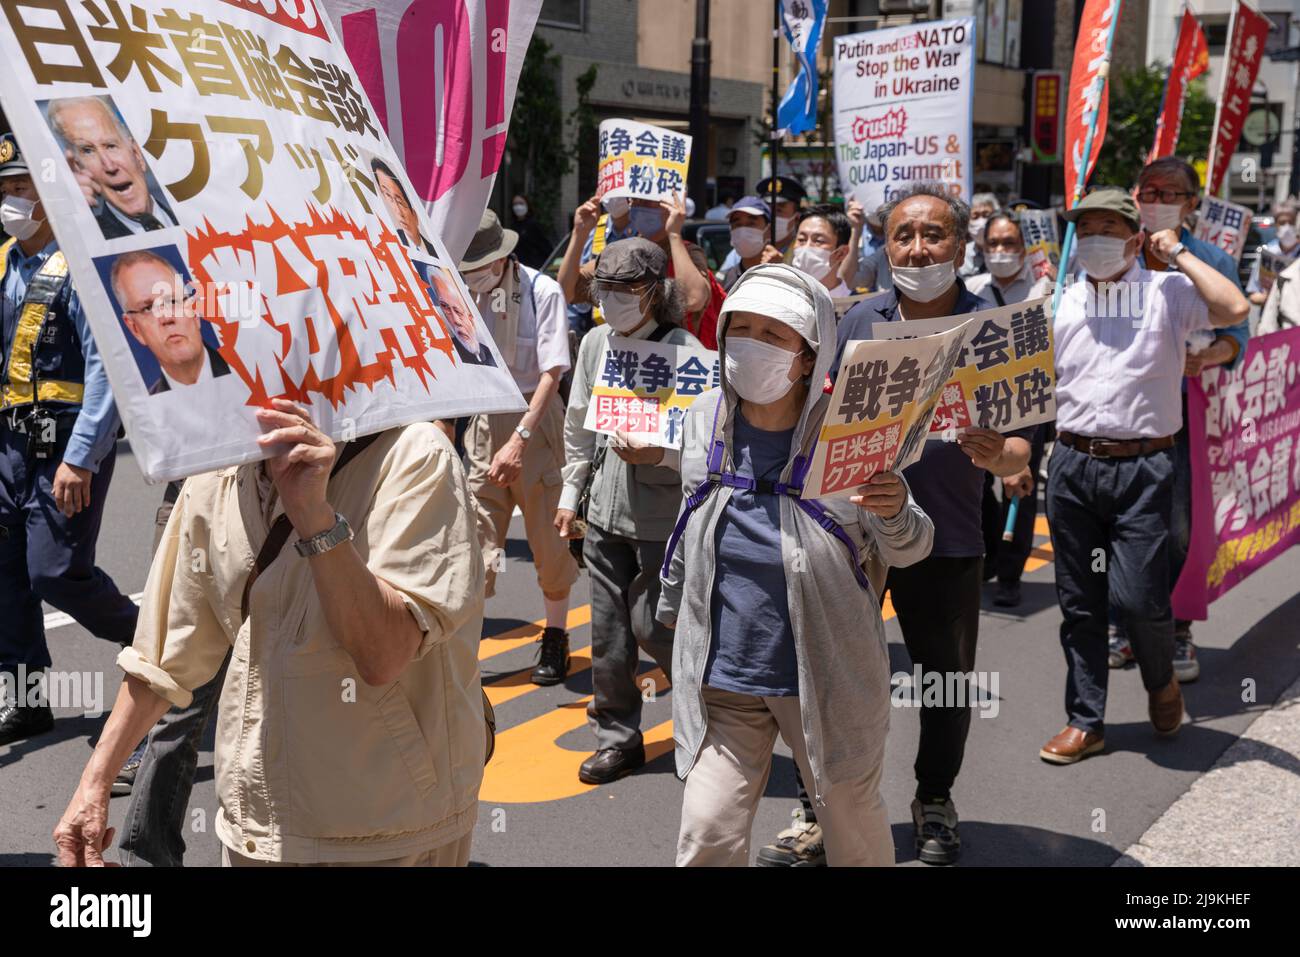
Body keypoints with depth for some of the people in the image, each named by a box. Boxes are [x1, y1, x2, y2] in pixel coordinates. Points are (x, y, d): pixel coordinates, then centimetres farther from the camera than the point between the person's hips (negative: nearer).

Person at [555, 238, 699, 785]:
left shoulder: (684, 351, -13)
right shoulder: (596, 342, 6)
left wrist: (660, 455, -27)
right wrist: (569, 494, 17)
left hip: (664, 516, -5)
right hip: (605, 511, 6)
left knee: (652, 624, 0)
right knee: (607, 630, 9)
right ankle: (617, 735, 25)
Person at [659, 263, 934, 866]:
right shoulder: (705, 420, -4)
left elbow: (906, 550, -8)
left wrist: (895, 512, -31)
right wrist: (672, 609, 24)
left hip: (825, 676, -2)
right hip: (721, 676, 2)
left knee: (854, 824, 17)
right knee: (707, 835, 1)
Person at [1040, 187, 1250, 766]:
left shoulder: (1166, 293, -1)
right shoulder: (1061, 304, 11)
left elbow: (1234, 309, -20)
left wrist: (1178, 253, -8)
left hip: (1142, 467, -4)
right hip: (1071, 464, 4)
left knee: (1138, 596, -9)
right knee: (1078, 601, 8)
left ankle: (1161, 679, 24)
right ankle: (1086, 721, 20)